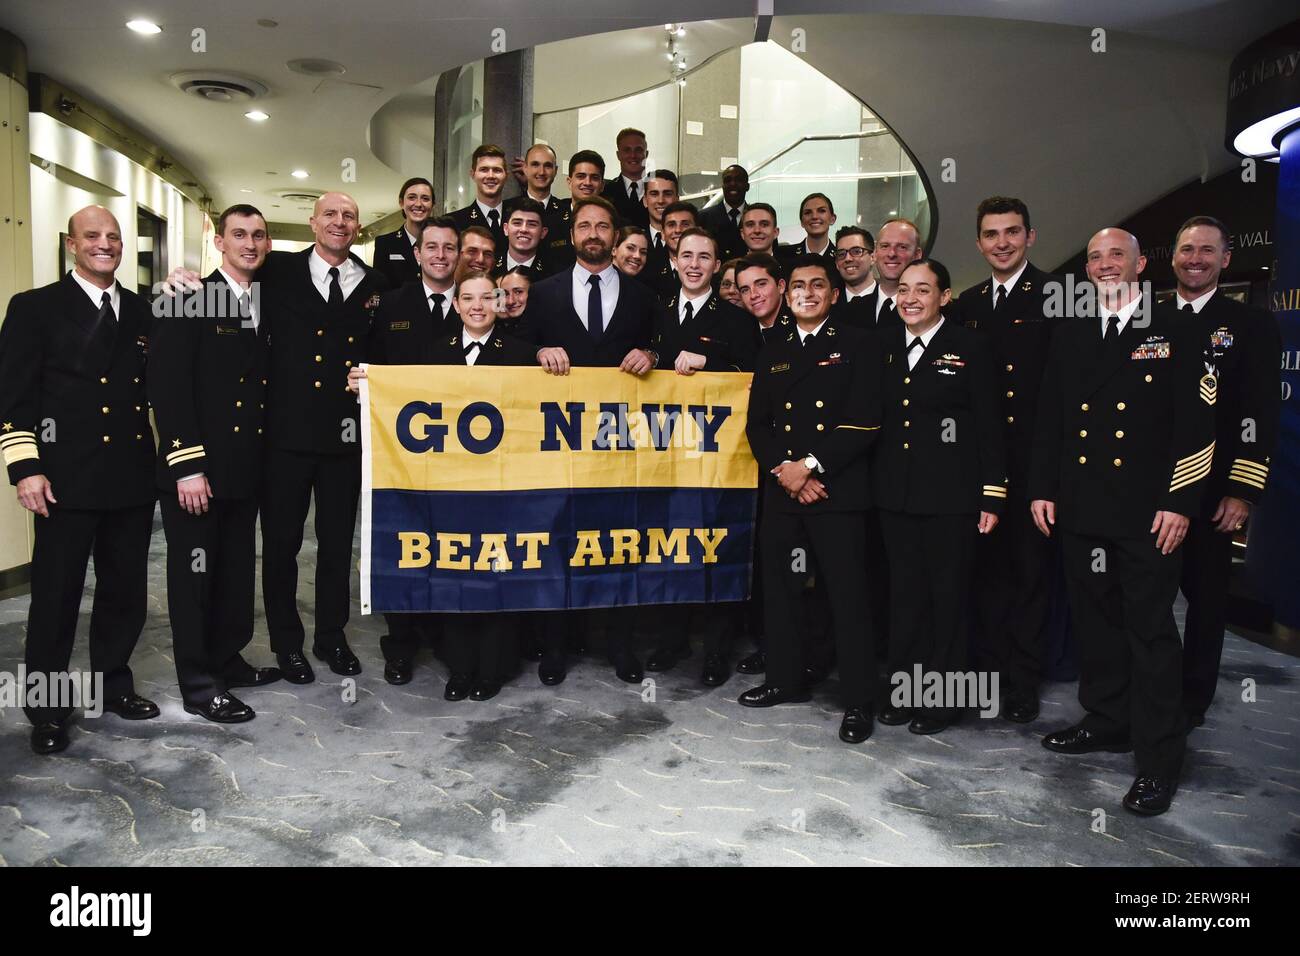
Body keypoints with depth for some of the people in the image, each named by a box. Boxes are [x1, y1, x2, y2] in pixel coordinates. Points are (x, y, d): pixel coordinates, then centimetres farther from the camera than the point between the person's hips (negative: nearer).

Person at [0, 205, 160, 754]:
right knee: (56, 595, 4)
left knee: (126, 591, 12)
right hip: (67, 479, -4)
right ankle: (47, 710, 18)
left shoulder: (142, 311, 12)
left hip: (133, 477, 4)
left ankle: (114, 685, 29)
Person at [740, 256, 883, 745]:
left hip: (837, 490, -5)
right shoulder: (772, 355, 18)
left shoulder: (857, 346, 3)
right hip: (781, 490, 5)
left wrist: (811, 465, -13)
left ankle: (857, 701, 7)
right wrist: (783, 470, -7)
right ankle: (786, 679, 27)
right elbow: (757, 425, 11)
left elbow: (864, 423, -7)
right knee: (779, 590, 11)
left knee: (847, 595, -3)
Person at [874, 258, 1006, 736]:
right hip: (896, 493, 4)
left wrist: (992, 497, -9)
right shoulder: (885, 344, 9)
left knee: (947, 594, 6)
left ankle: (942, 698, 19)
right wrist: (872, 481, 1)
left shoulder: (970, 346, -5)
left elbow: (989, 427, -6)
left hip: (951, 494, -4)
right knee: (905, 593, 11)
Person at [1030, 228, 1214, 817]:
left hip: (1147, 513, -4)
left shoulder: (1174, 336, 0)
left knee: (1151, 631, -1)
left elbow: (1196, 426, -5)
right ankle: (1108, 722, 30)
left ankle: (1158, 761, 7)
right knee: (1095, 622, 14)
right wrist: (1041, 489, 7)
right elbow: (1048, 420, 14)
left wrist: (1179, 503, -11)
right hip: (1081, 509, 5)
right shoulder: (1069, 338, 13)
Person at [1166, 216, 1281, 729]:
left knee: (1206, 593, 8)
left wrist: (1243, 491, -12)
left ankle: (1192, 700, 21)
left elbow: (1261, 415, -5)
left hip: (1213, 489, -2)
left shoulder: (1253, 325, 0)